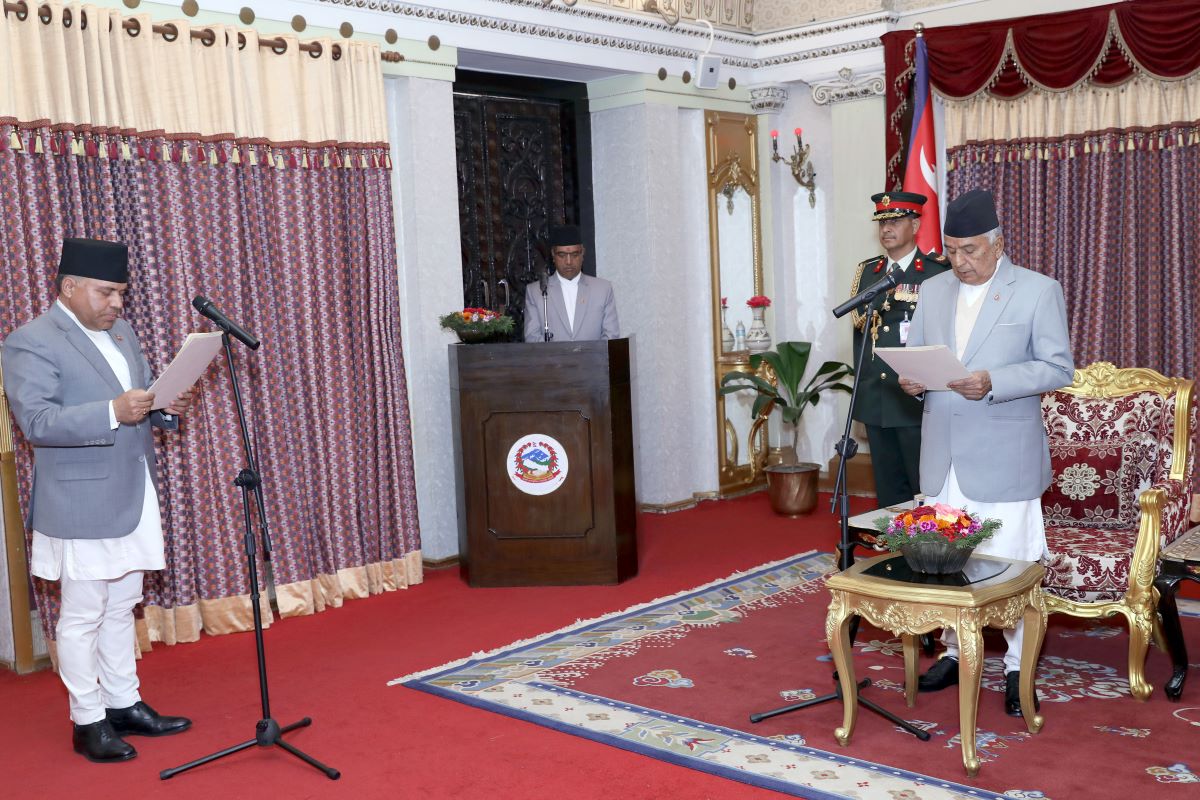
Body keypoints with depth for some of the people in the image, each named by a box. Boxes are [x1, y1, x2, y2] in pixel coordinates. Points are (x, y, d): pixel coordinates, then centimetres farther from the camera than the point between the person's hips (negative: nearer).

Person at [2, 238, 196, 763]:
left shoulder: (120, 332, 13)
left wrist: (166, 408, -3)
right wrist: (113, 412, -30)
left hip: (132, 500, 8)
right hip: (81, 506, -8)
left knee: (122, 609, 16)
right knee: (83, 617, 3)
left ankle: (124, 705, 28)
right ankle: (87, 721, 15)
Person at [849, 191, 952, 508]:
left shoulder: (939, 273, -3)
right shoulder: (866, 273, 13)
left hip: (918, 401, -5)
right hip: (875, 401, 5)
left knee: (926, 487, -1)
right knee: (887, 488, 12)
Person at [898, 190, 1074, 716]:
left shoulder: (1038, 291, -3)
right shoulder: (934, 291, 12)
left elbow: (1058, 368, -7)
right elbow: (913, 353, 17)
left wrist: (993, 382, -21)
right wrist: (910, 378, -7)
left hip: (1004, 458, -5)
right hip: (943, 456, 5)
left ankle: (1018, 668, 15)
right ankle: (954, 653, 27)